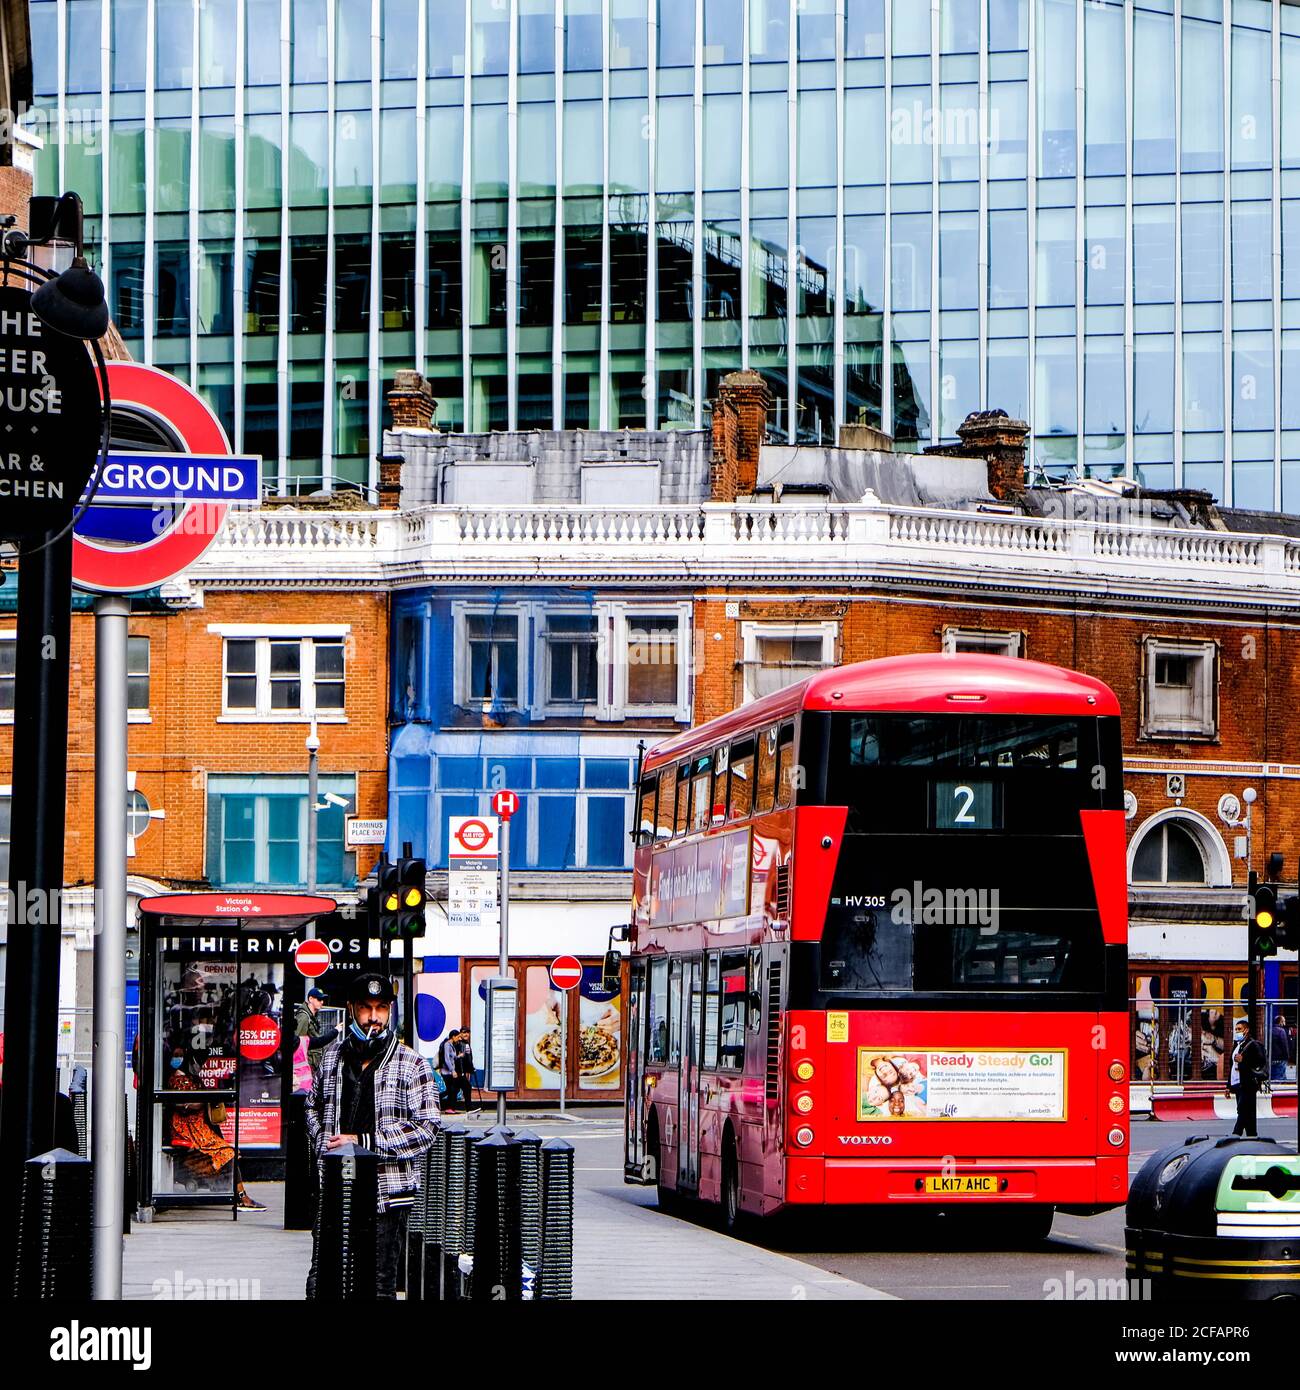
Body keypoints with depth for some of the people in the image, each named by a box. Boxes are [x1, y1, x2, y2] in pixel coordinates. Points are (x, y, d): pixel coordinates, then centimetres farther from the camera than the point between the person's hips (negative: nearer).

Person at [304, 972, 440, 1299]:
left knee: (381, 1287, 4)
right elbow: (313, 1106, 25)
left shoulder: (413, 1065, -2)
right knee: (319, 1283, 0)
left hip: (388, 1195, -3)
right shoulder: (333, 1056, 10)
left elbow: (426, 1129, -8)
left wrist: (363, 1142, -13)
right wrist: (322, 1144, 4)